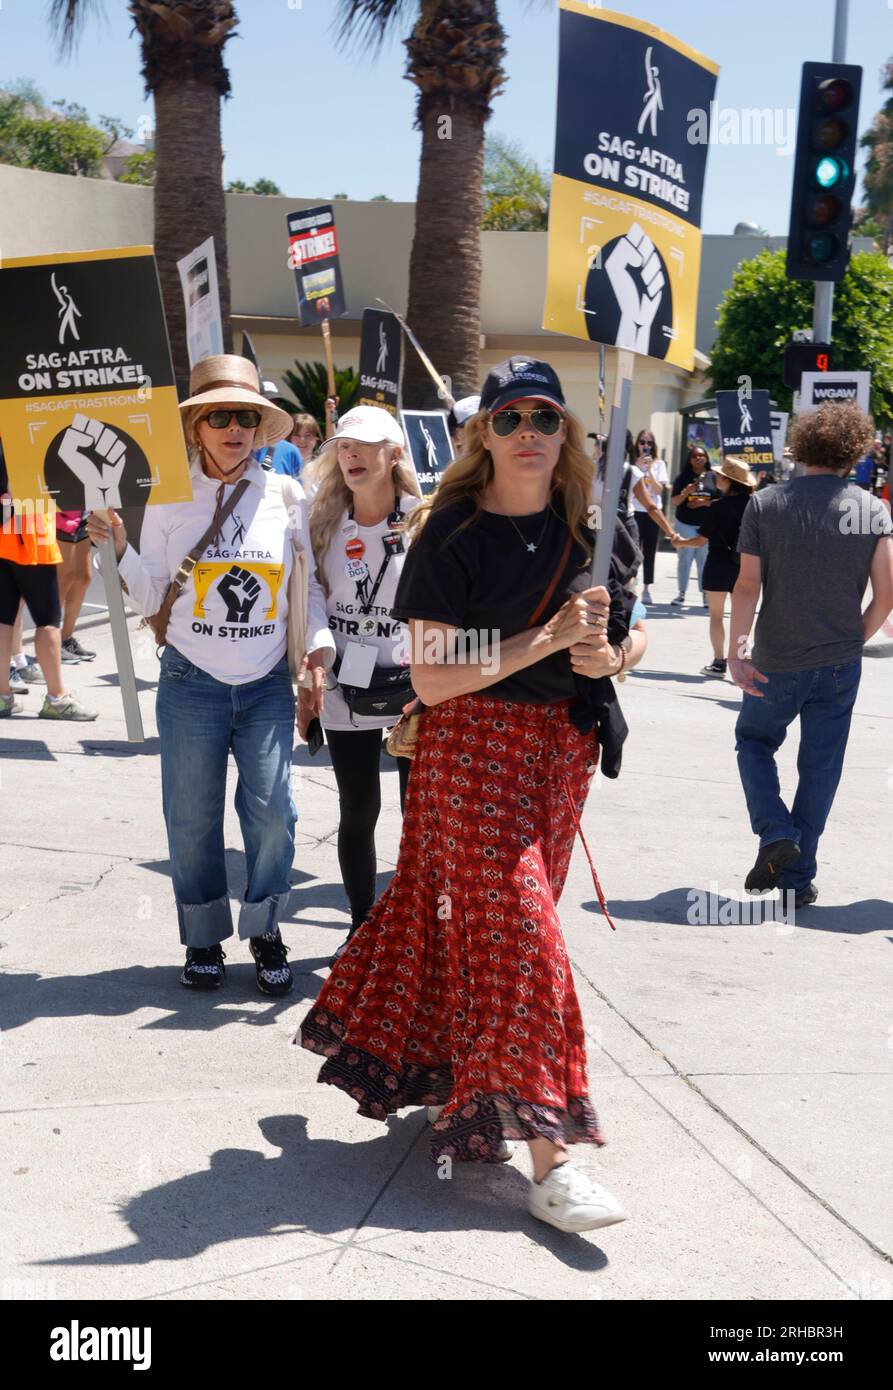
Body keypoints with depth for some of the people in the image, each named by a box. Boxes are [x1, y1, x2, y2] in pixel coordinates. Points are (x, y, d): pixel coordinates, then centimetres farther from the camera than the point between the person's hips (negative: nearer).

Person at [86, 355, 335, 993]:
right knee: (193, 817, 4)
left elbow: (308, 584, 10)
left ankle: (265, 933, 16)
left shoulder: (287, 497, 2)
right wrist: (119, 546, -12)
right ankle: (205, 939, 22)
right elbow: (151, 599, 3)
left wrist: (319, 643, -5)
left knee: (272, 812, -5)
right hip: (191, 684, 0)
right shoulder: (170, 499, 0)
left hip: (268, 685, 1)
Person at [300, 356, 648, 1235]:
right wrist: (547, 640, -22)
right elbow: (430, 678, -16)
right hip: (473, 746, -5)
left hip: (564, 746, 5)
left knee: (470, 916, 15)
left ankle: (423, 1065, 38)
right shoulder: (451, 535, -11)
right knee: (511, 931, -7)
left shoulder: (587, 527, 3)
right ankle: (546, 1159, -4)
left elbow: (634, 631, 14)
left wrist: (611, 657, -10)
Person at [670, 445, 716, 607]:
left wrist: (703, 502, -12)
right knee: (685, 558, 1)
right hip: (685, 524, 1)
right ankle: (681, 594, 5)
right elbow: (674, 502, 2)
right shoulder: (683, 478, 5)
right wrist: (685, 492, -16)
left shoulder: (713, 477, 4)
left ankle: (705, 594, 4)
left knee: (704, 559, -1)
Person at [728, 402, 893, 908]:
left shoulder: (766, 506, -5)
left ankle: (775, 832, 0)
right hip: (840, 662, 1)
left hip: (777, 661, -1)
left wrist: (736, 652, -6)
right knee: (820, 766, 11)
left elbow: (748, 586, -10)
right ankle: (798, 878, 15)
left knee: (754, 740, 21)